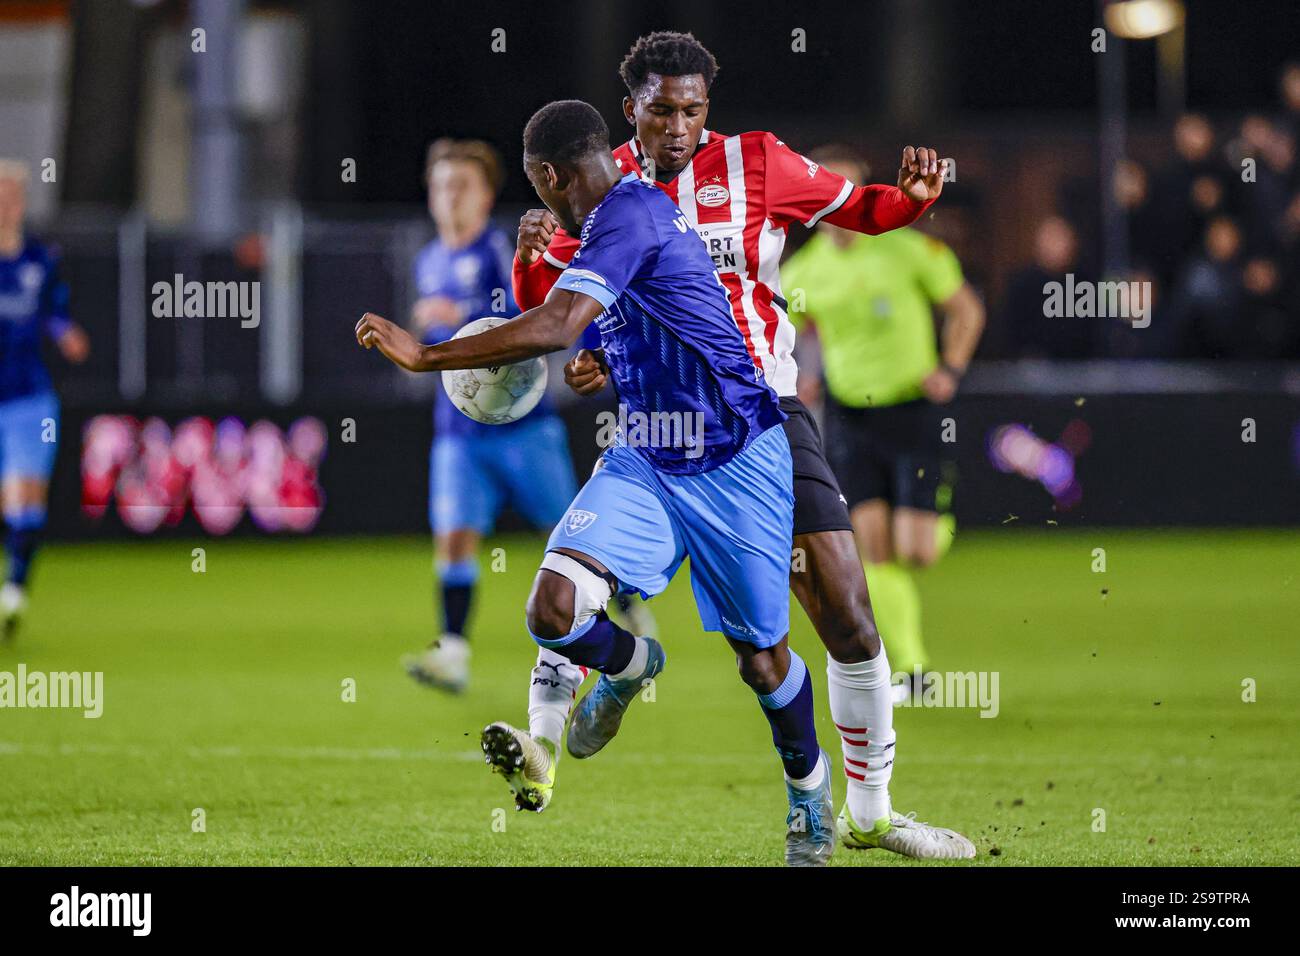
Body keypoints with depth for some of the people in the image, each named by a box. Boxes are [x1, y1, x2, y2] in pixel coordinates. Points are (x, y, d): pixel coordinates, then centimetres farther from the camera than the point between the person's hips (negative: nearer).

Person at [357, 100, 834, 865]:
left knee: (761, 658, 7)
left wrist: (425, 355, -30)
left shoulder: (629, 215, -22)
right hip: (647, 463, 7)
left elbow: (555, 329, -33)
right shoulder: (624, 213, 7)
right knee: (556, 608, -15)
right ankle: (629, 666, 18)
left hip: (735, 464, -7)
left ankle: (810, 787, 34)